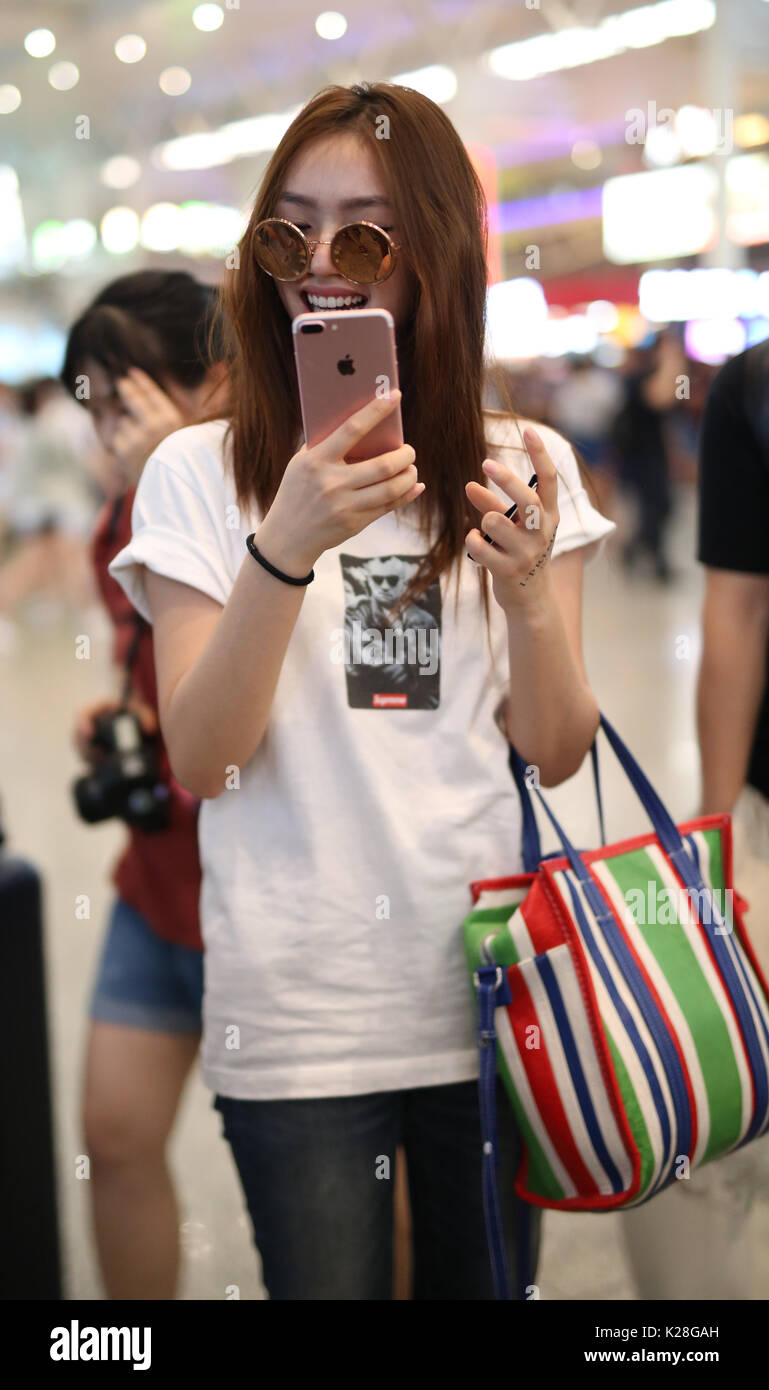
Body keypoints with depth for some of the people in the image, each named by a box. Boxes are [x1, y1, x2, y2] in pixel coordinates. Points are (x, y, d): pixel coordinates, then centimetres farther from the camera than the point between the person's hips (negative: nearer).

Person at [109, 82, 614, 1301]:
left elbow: (557, 754, 0)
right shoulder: (200, 473, -3)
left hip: (490, 991, 2)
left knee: (482, 1279, 15)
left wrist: (528, 590, -20)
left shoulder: (521, 467, 3)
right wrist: (286, 550, -25)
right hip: (295, 1014, -2)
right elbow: (200, 760, -11)